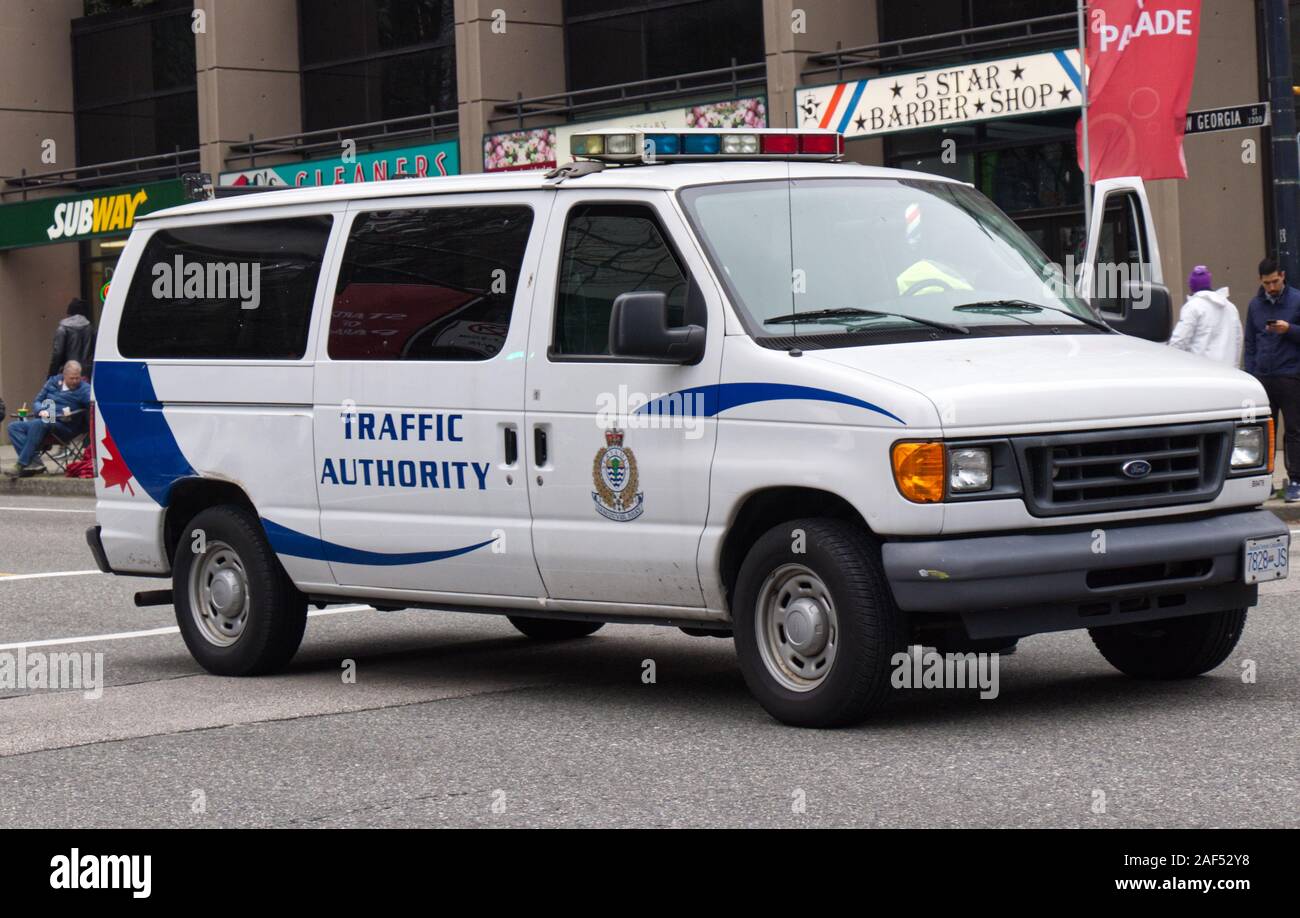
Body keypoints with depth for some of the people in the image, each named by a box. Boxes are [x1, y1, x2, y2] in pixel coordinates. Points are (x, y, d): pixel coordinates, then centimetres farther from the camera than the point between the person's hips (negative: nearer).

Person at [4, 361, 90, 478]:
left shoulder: (84, 388, -1)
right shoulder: (53, 382, 15)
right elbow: (37, 401, 18)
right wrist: (41, 410, -4)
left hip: (64, 426, -6)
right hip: (44, 421, 6)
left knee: (37, 424, -35)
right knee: (14, 426, -14)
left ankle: (22, 465, -33)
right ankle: (34, 462, -30)